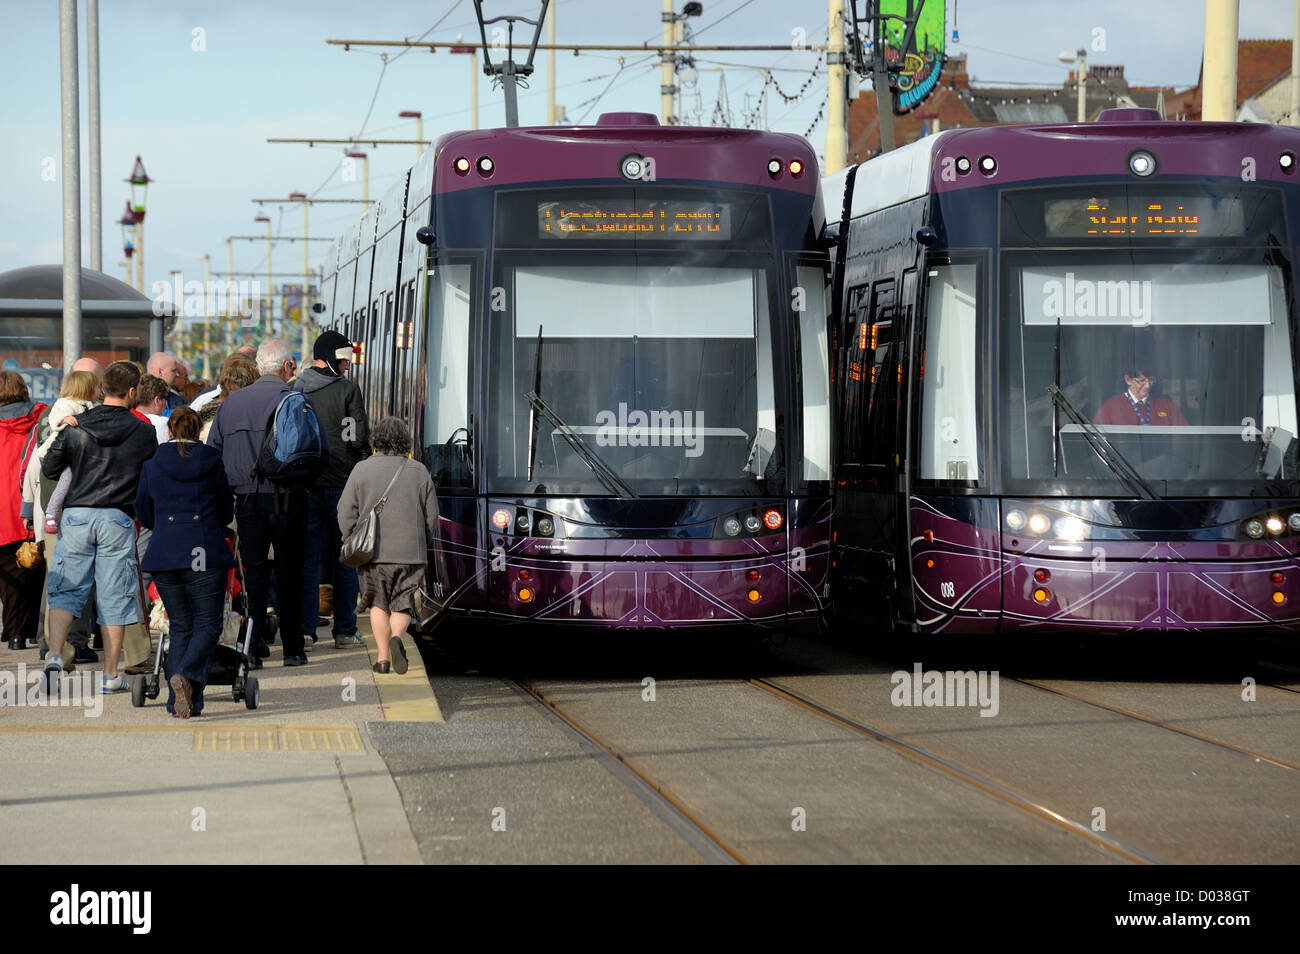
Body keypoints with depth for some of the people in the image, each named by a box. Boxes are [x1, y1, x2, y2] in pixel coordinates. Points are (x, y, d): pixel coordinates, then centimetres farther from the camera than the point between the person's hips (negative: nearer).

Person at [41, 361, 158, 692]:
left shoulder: (75, 427, 2)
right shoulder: (144, 432, -2)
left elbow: (49, 469, 5)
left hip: (76, 516, 1)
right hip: (118, 519, -1)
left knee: (65, 590, 7)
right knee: (113, 596, 5)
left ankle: (54, 655, -13)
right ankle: (110, 675, 7)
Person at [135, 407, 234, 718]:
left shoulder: (152, 465, 6)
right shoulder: (212, 463, 4)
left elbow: (144, 515, 16)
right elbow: (226, 512, 15)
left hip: (163, 553, 2)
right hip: (205, 553, -2)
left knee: (180, 626, 10)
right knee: (208, 624, 1)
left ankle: (178, 702, 4)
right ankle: (188, 676, -25)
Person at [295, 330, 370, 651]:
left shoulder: (295, 391, 5)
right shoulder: (347, 389, -7)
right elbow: (359, 436, -12)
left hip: (304, 484, 3)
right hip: (341, 482, -3)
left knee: (307, 556, 6)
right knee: (344, 559, 5)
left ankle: (304, 629, 3)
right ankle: (345, 631, 7)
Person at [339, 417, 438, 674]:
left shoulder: (362, 470, -2)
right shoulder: (419, 472, 2)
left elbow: (346, 513, -3)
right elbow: (432, 518, 6)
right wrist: (422, 545, 21)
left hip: (373, 551, 0)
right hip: (410, 552, 0)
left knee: (378, 604, 14)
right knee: (402, 605, 9)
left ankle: (383, 657, 7)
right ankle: (397, 637, -20)